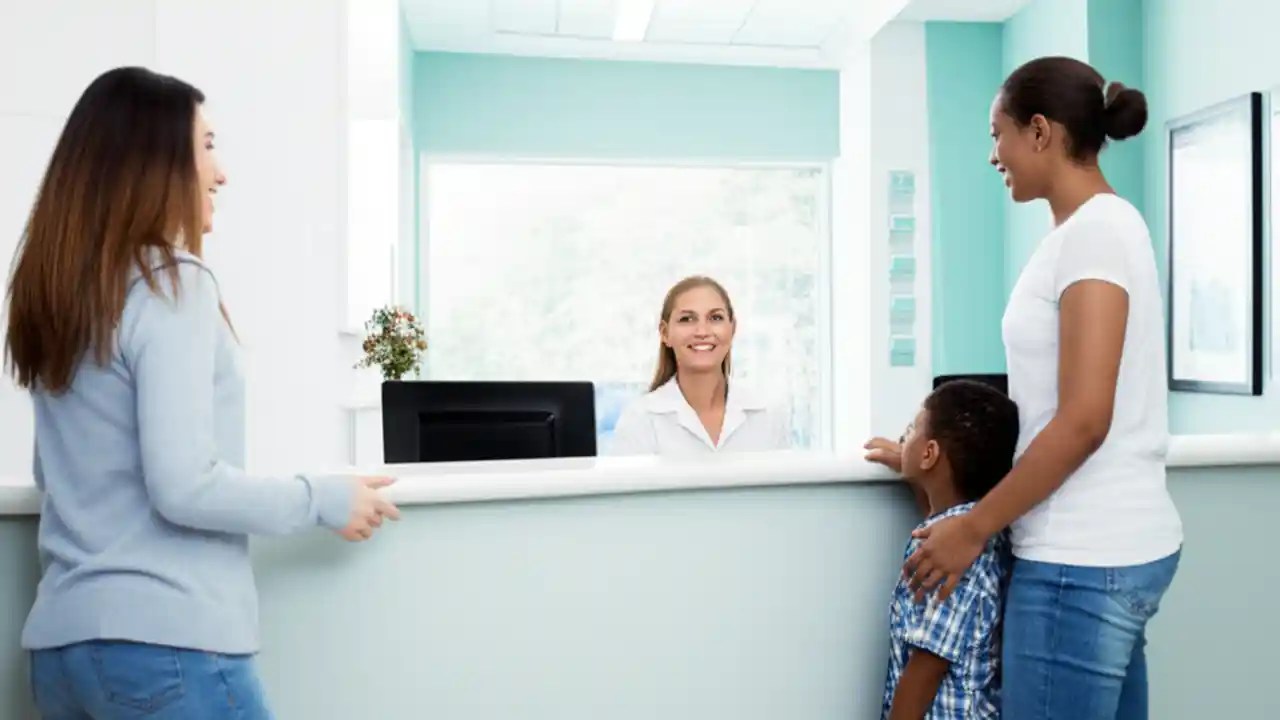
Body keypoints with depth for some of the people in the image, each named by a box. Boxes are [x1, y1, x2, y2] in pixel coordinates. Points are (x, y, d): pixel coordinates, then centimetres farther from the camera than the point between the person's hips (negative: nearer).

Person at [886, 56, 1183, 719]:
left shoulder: (1095, 229, -14)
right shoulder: (1097, 228, 12)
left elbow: (1083, 421, -20)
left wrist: (974, 528, -13)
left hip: (1083, 558, -9)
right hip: (1117, 545, 9)